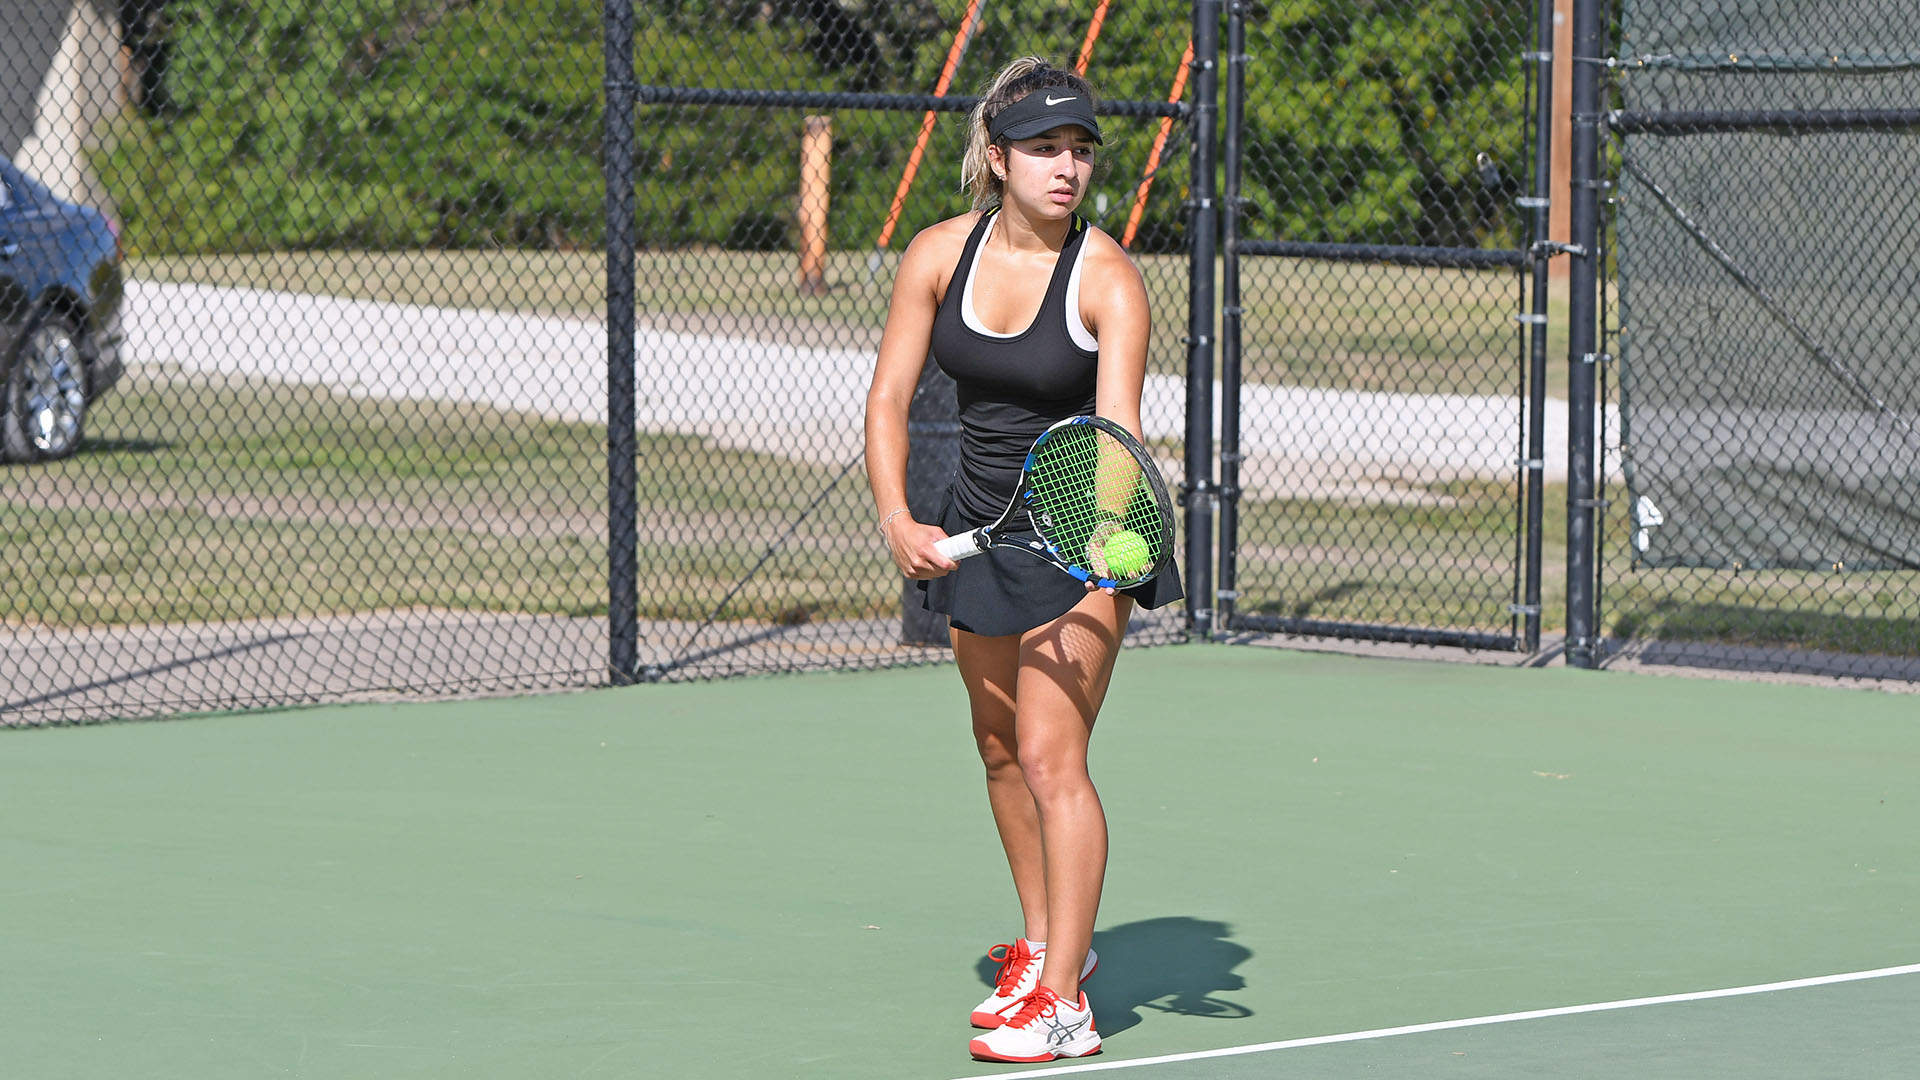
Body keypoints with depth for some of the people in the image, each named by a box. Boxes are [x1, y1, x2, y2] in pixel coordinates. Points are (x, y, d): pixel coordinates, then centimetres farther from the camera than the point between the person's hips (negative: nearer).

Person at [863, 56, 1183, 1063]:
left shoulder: (1107, 278, -20)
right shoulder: (939, 254, -8)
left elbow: (1116, 425, -29)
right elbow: (888, 396, -7)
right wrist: (896, 518, -22)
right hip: (980, 524, 6)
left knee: (1050, 756, -16)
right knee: (1000, 745, 18)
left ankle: (1063, 1001, -14)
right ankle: (1044, 942, 39)